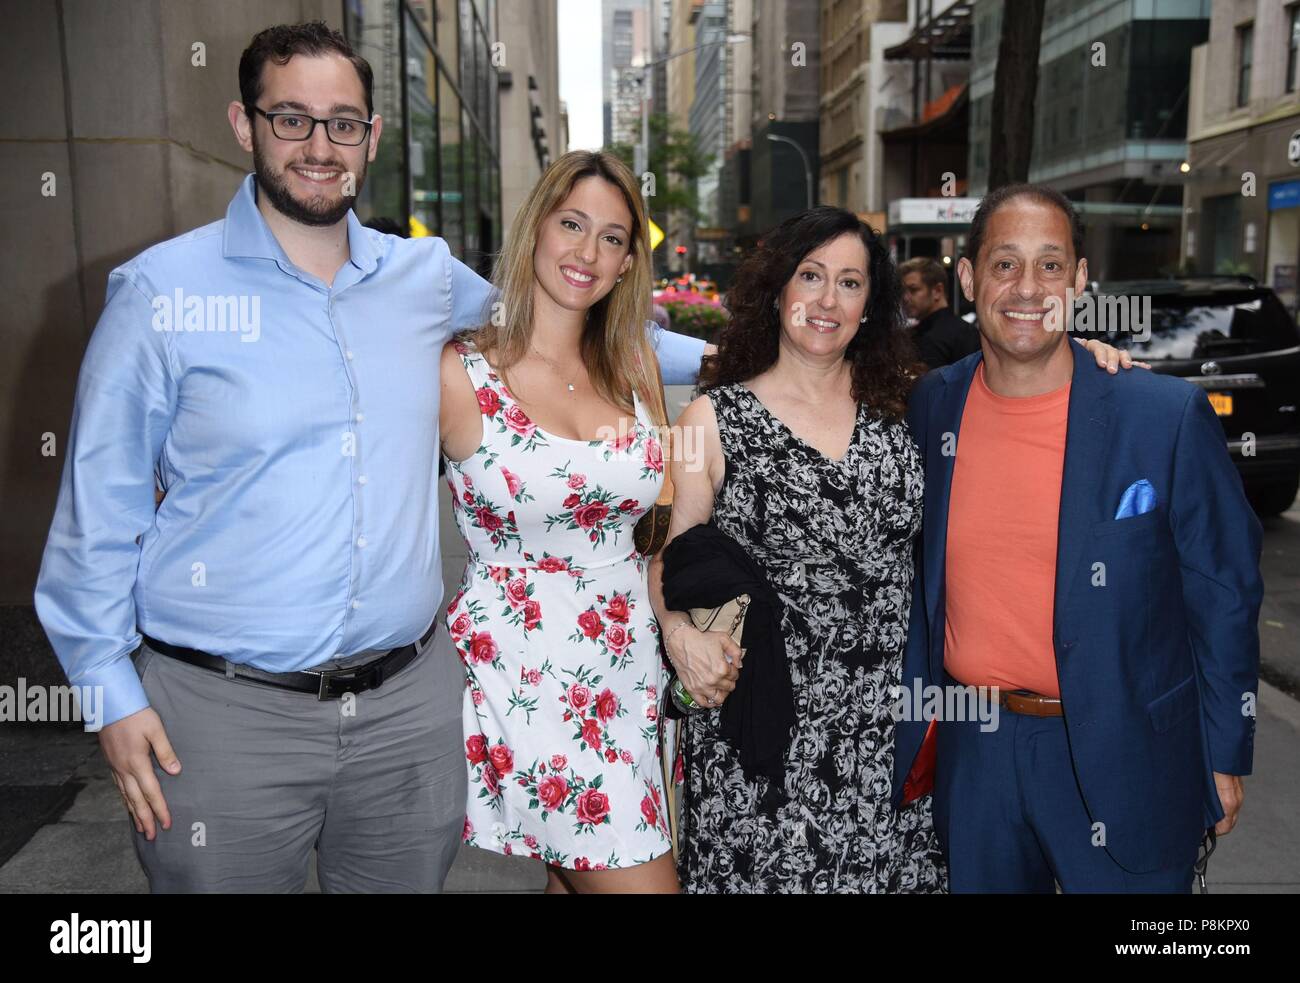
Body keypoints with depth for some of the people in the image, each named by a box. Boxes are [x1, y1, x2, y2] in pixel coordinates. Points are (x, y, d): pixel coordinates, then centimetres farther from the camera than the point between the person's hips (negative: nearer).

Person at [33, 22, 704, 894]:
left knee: (410, 879, 18)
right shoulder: (165, 292, -5)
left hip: (410, 699, 4)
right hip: (225, 712, -3)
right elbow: (101, 508, -1)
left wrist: (707, 356, 19)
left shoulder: (428, 277, 4)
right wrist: (113, 691, -3)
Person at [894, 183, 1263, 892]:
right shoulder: (929, 410, -3)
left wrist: (1225, 757, -1)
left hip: (1123, 763, -2)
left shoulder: (1169, 417, -13)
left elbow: (1223, 594, -4)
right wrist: (907, 737, 10)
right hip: (974, 753, 3)